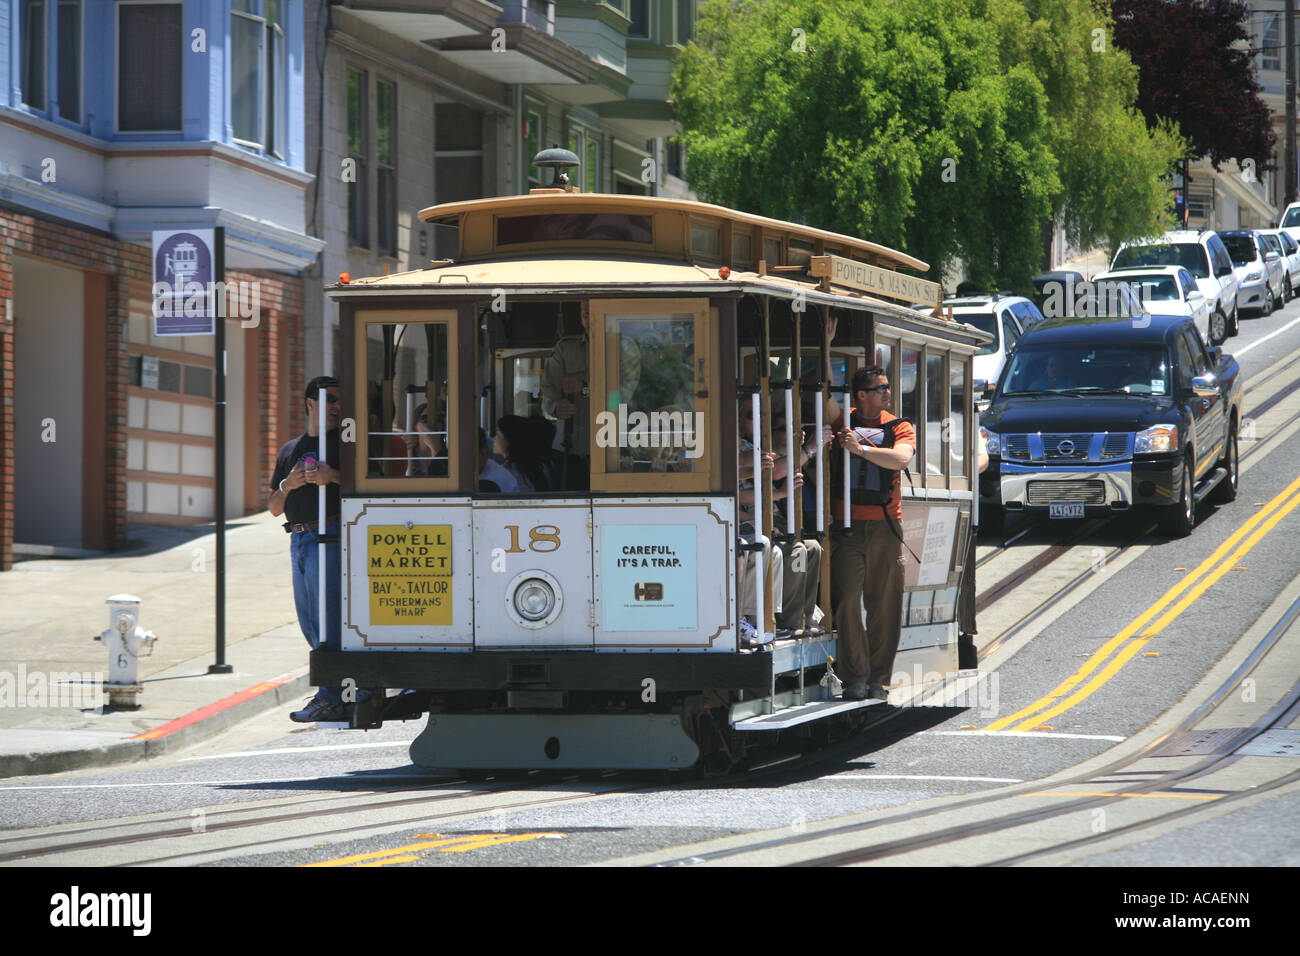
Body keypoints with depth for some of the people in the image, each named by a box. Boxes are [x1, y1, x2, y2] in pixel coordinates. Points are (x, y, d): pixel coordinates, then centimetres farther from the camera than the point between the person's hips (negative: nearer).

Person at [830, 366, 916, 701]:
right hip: (847, 523, -1)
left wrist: (861, 448, -19)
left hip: (884, 524, 1)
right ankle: (855, 678, -5)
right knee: (848, 600, -8)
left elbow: (901, 458, -12)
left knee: (884, 604, 0)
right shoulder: (840, 424, 10)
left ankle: (877, 679, 7)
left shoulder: (899, 426, 8)